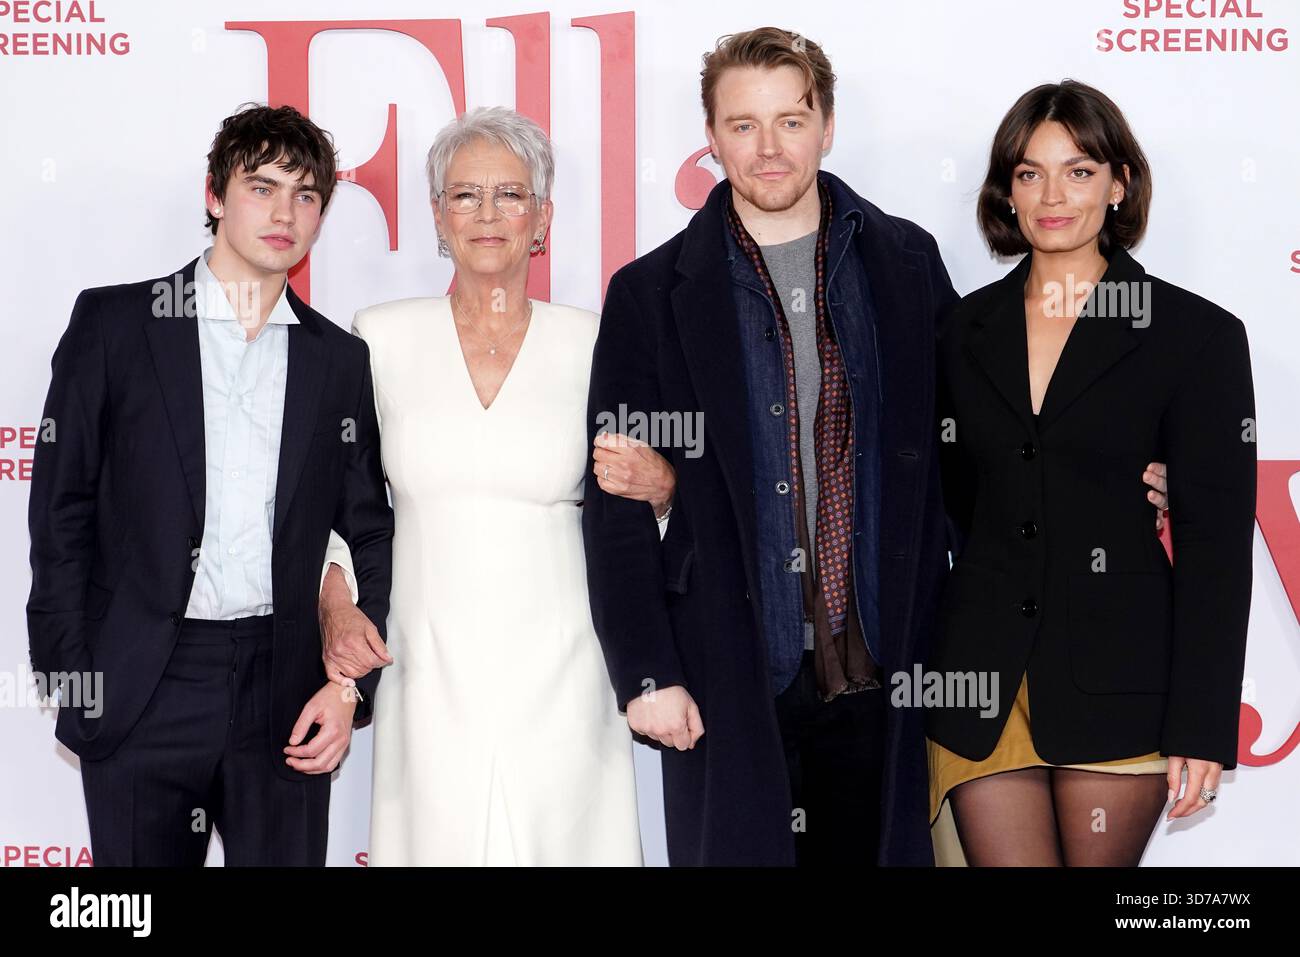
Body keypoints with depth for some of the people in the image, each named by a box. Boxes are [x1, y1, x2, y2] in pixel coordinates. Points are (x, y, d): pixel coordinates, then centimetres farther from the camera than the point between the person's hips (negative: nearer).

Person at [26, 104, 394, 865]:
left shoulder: (339, 358, 9)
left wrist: (350, 687, 1)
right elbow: (62, 512, 0)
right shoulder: (114, 323, 1)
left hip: (284, 694, 2)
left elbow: (370, 537, 11)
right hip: (143, 691, -2)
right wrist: (71, 684, -4)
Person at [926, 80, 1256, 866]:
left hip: (1117, 684, -2)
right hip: (981, 681, 3)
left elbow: (1215, 542, -5)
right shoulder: (966, 330, 8)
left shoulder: (1197, 336, -2)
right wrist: (927, 674, 7)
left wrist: (1202, 727, -9)